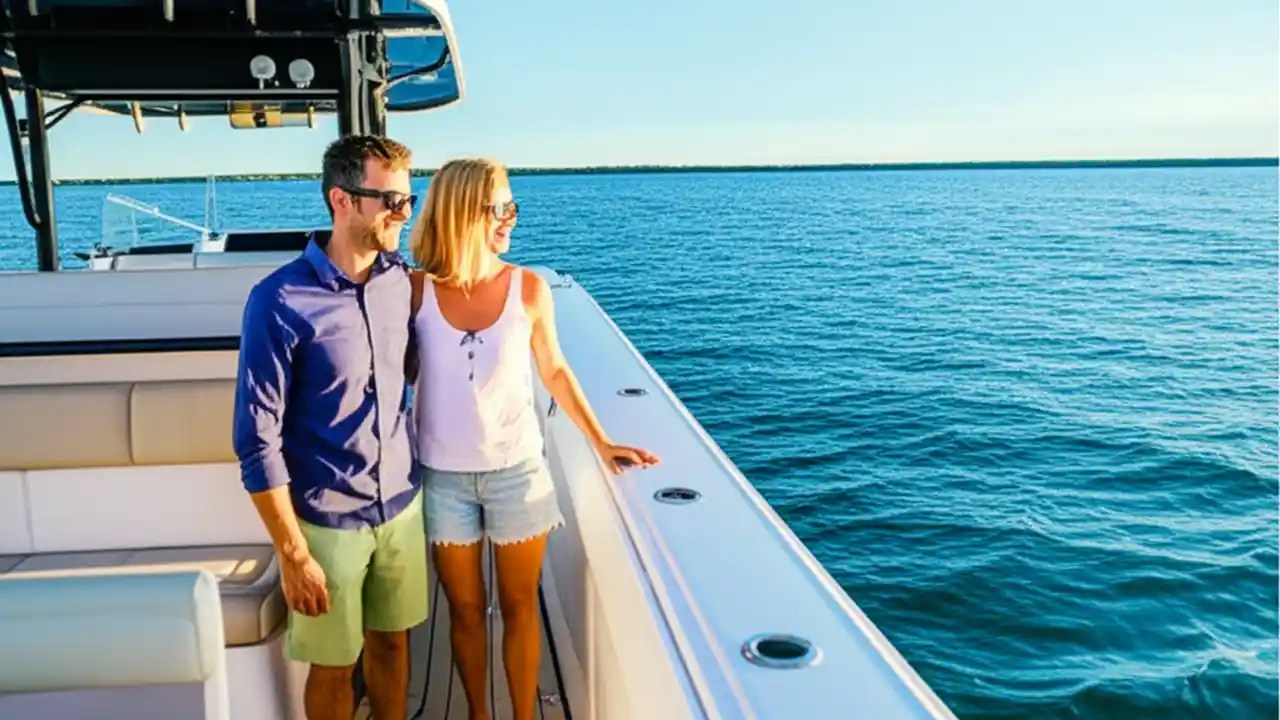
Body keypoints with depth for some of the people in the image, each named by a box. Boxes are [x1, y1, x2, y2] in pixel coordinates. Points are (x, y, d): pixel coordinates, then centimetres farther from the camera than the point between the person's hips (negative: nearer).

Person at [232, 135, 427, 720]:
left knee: (391, 640, 19)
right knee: (332, 666, 13)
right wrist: (292, 554, -14)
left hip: (402, 505, 4)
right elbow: (258, 440, -15)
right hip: (327, 520, -4)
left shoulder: (400, 279, -2)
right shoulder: (279, 301, -18)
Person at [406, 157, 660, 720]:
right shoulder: (418, 289, -9)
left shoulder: (529, 288, -8)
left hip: (517, 471, 0)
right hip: (444, 477, 0)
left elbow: (554, 372, 3)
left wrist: (602, 445, 2)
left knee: (520, 607, 13)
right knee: (465, 609, 16)